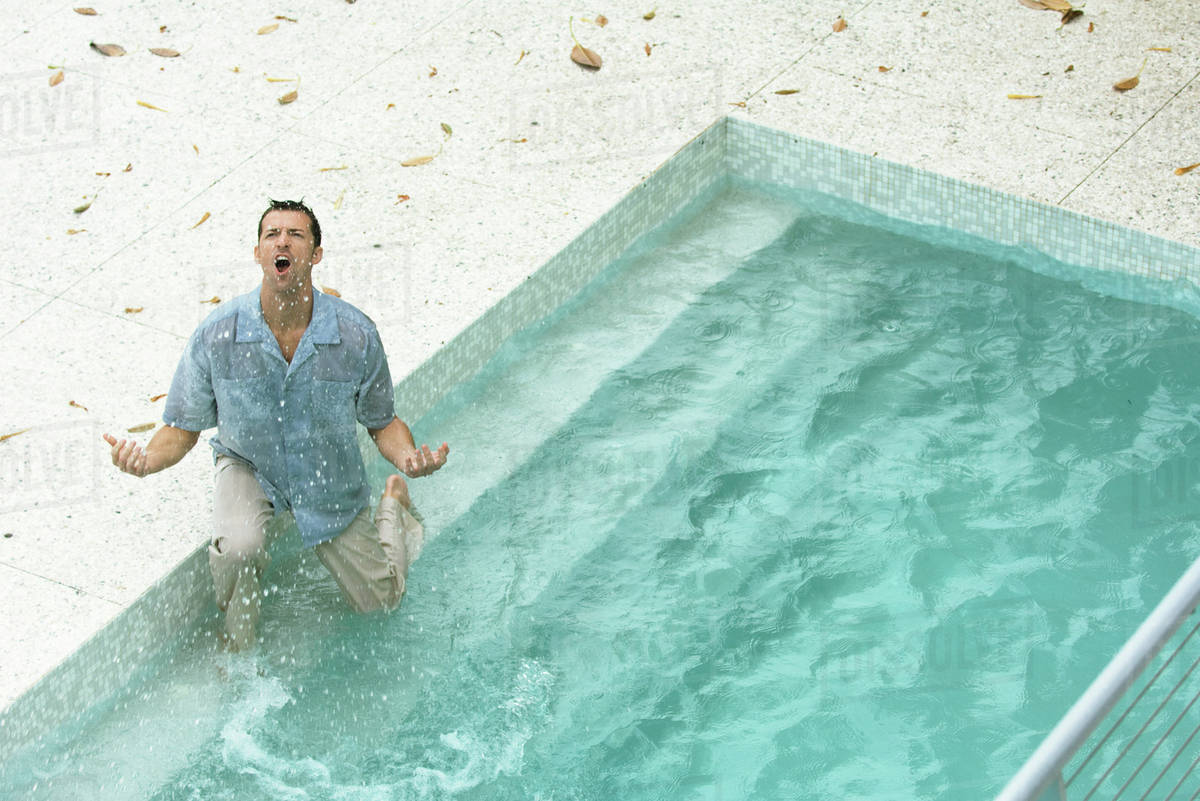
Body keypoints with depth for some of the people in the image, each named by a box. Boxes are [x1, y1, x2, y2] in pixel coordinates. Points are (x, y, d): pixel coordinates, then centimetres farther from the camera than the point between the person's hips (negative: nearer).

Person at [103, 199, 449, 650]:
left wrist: (409, 457, -29)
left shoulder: (356, 335, -21)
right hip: (250, 467, -1)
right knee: (239, 547, -35)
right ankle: (238, 653, -3)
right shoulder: (216, 336, -23)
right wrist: (147, 460, -33)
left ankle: (394, 504, 44)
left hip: (330, 482, 1)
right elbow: (184, 427, -11)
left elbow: (381, 422, -6)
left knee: (379, 600, 11)